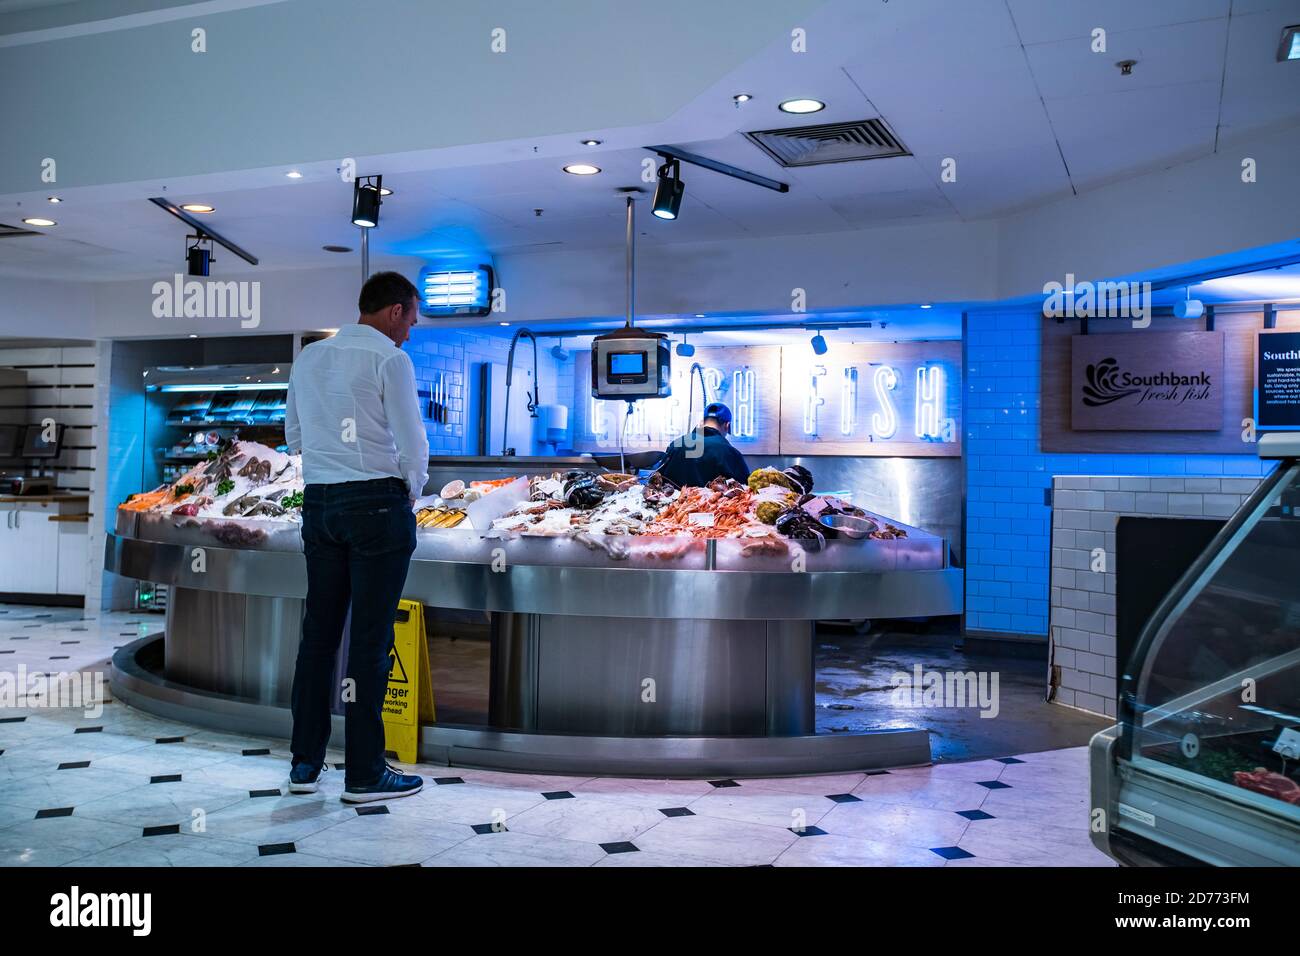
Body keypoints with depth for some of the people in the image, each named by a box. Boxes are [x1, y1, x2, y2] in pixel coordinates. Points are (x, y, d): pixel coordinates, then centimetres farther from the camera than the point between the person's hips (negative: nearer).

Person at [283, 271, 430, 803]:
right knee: (370, 640, -2)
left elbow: (294, 436, 19)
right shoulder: (390, 359, -8)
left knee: (319, 632, 11)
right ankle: (364, 774, 5)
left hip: (318, 501, 7)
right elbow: (413, 444, -11)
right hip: (377, 504, -6)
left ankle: (305, 763, 18)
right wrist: (411, 494, 6)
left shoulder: (309, 357, 13)